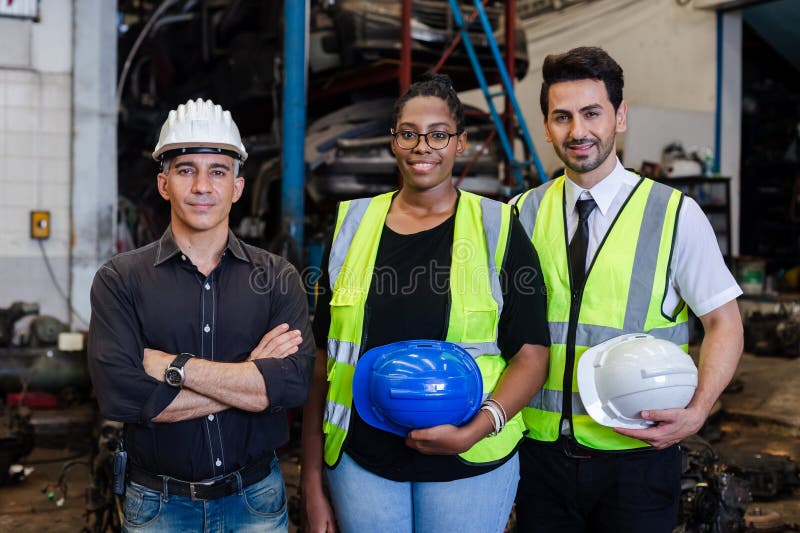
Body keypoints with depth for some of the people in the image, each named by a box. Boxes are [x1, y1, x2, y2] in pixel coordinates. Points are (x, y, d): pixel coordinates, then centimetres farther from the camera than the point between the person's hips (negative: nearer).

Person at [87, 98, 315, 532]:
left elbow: (295, 382, -18)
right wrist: (251, 375, -18)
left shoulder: (277, 276, -4)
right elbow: (120, 395, -20)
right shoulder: (119, 280, -7)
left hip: (256, 498, 1)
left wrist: (173, 366, -19)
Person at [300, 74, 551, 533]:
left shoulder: (497, 229, -3)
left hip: (469, 467, -1)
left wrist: (476, 429, -20)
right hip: (361, 462, 2)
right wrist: (312, 480, 3)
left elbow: (531, 357, -4)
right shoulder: (353, 225, 3)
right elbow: (324, 359, 4)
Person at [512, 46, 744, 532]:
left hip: (637, 454, -2)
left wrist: (697, 412, -17)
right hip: (541, 450, 2)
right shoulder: (522, 214, 2)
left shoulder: (676, 214, -5)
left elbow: (724, 324, -3)